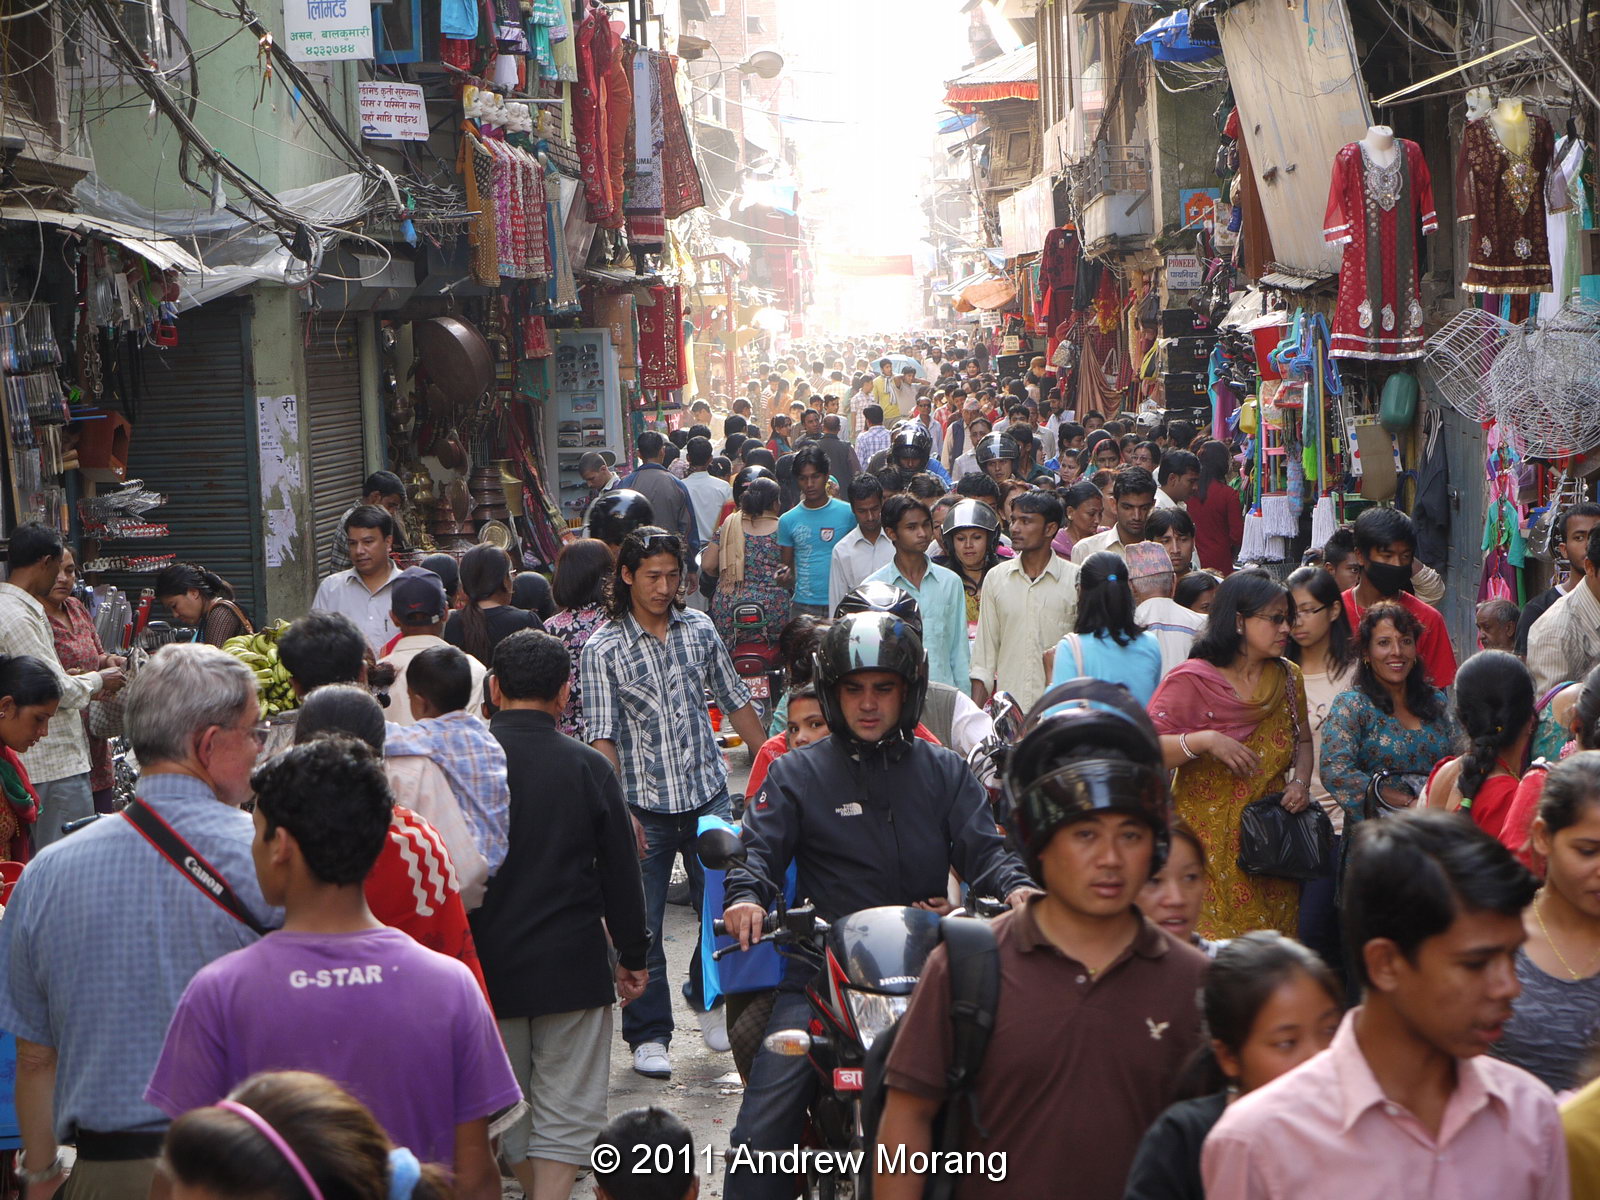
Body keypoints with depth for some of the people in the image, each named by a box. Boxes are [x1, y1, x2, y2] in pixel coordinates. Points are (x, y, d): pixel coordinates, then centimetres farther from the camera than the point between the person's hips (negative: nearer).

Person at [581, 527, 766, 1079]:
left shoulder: (700, 628, 6)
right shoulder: (603, 648, -5)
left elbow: (734, 701, 16)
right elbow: (602, 736, -9)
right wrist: (617, 809, -19)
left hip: (708, 794, 3)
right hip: (644, 803, -3)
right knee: (642, 925, 1)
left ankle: (707, 996, 33)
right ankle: (649, 1034, 14)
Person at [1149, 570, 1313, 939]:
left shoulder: (1287, 678, 10)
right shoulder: (1192, 681, -8)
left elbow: (1303, 741, 22)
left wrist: (1301, 781, 2)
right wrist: (1205, 740, -27)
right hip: (1208, 841, -5)